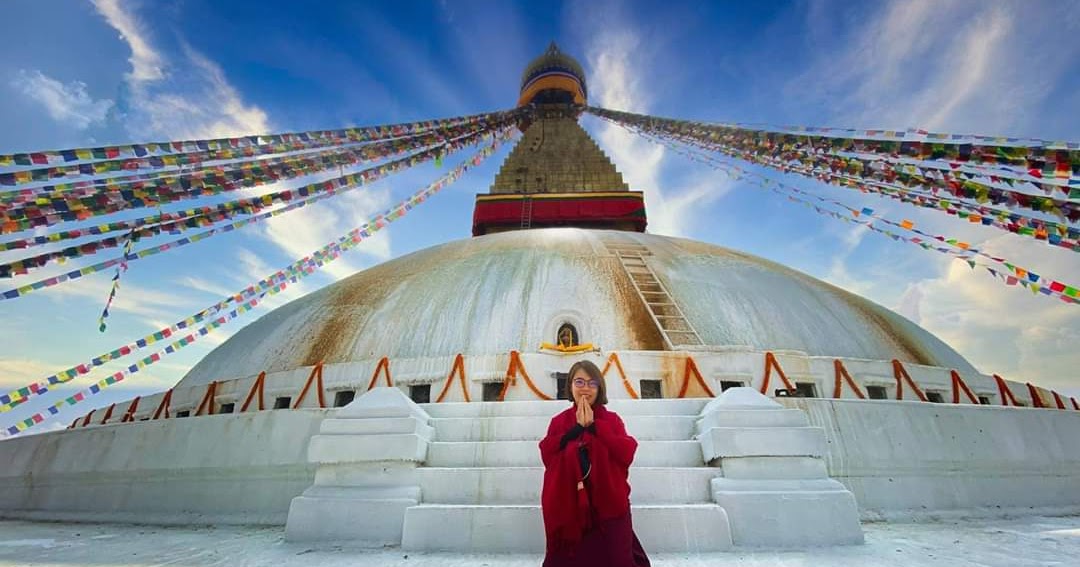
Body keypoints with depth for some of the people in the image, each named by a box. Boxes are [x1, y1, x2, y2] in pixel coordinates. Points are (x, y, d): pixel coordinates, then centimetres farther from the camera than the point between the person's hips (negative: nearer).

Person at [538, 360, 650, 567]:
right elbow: (546, 455, -8)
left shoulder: (611, 419, 5)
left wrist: (594, 426, -13)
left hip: (608, 505, 0)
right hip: (567, 505, 1)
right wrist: (577, 429, -14)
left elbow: (627, 453, -10)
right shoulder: (559, 421, 5)